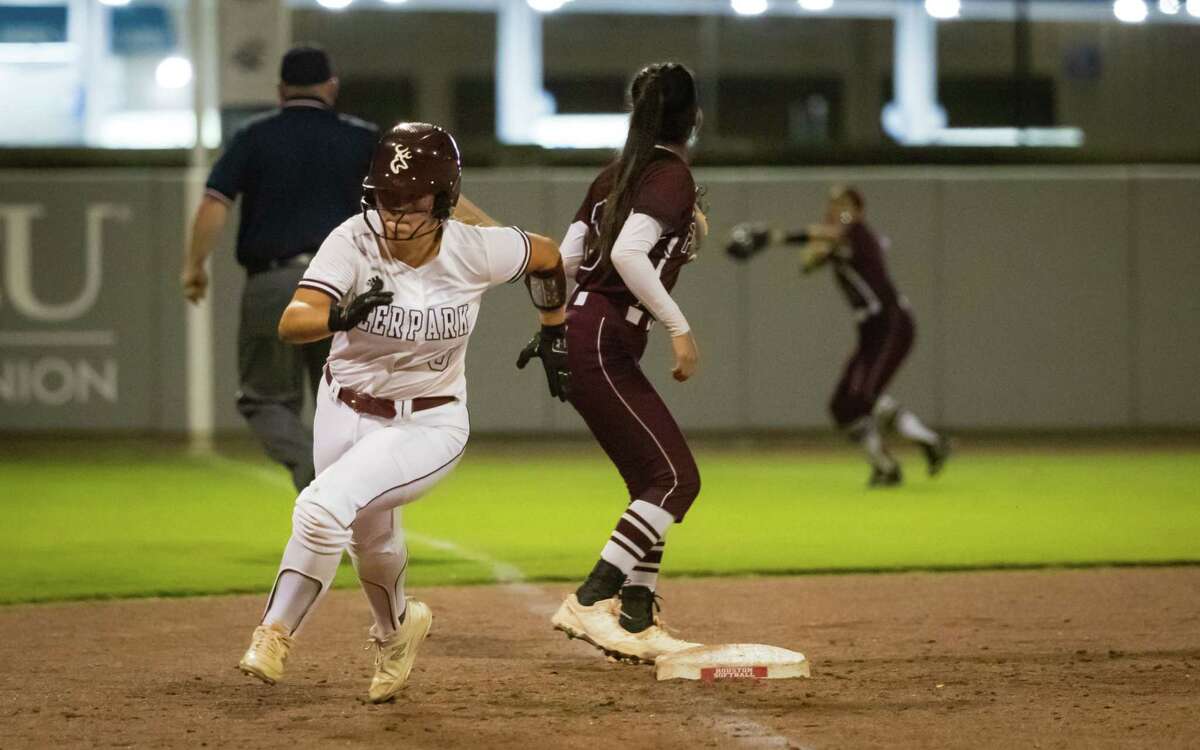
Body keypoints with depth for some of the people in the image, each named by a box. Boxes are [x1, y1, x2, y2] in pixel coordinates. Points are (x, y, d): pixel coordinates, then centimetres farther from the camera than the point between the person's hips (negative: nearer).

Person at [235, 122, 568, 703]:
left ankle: (275, 633, -9)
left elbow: (547, 256, 0)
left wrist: (553, 330, 11)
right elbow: (291, 322, -35)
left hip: (429, 426, -3)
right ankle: (396, 630, 52)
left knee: (324, 507, -25)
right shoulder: (354, 242, -22)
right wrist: (342, 316, -55)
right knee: (371, 541, 20)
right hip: (345, 412, 3)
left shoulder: (474, 251, -21)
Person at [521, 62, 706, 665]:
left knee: (656, 481, 13)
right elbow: (627, 253, -23)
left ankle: (636, 622, 11)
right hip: (600, 343, -9)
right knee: (676, 477, -10)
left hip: (574, 333, 9)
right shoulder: (672, 175, -9)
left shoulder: (616, 174, 15)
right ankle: (591, 602, -18)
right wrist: (679, 328, -21)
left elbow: (566, 258, 13)